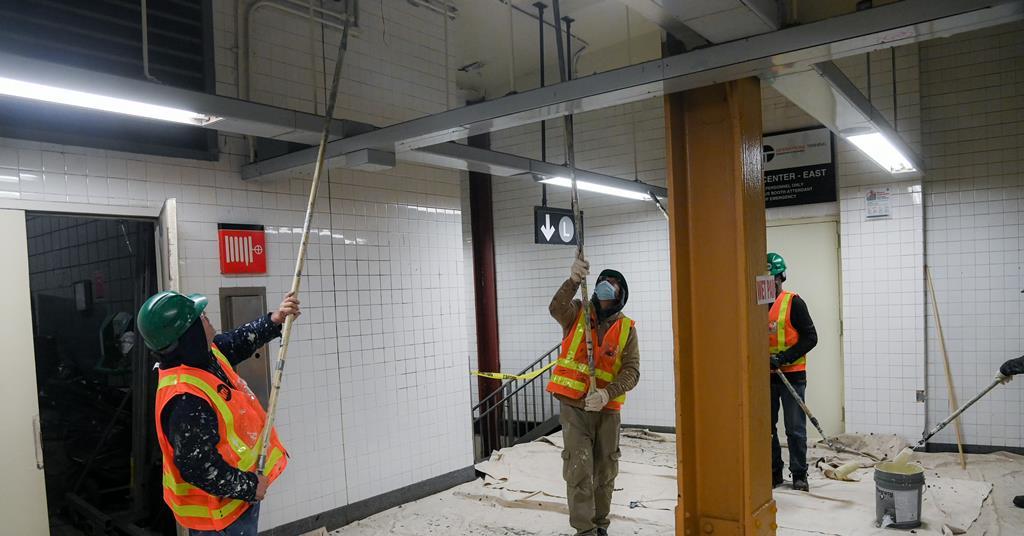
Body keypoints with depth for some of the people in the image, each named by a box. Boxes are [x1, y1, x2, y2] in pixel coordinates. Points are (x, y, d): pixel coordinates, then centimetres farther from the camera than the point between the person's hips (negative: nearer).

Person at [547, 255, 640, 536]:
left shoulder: (626, 329, 2)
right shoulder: (577, 313, 0)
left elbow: (631, 371, -7)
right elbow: (556, 308, -24)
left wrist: (607, 393, -25)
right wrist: (573, 280, -42)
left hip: (607, 409, 2)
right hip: (574, 406, -2)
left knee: (606, 471, 13)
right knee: (579, 469, -6)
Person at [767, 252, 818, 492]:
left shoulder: (793, 302, -8)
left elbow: (810, 337, -10)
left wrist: (784, 358, -19)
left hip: (792, 376, -4)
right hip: (766, 376, 4)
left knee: (795, 429, 4)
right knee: (767, 427, 10)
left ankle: (799, 475, 17)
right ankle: (774, 473, 22)